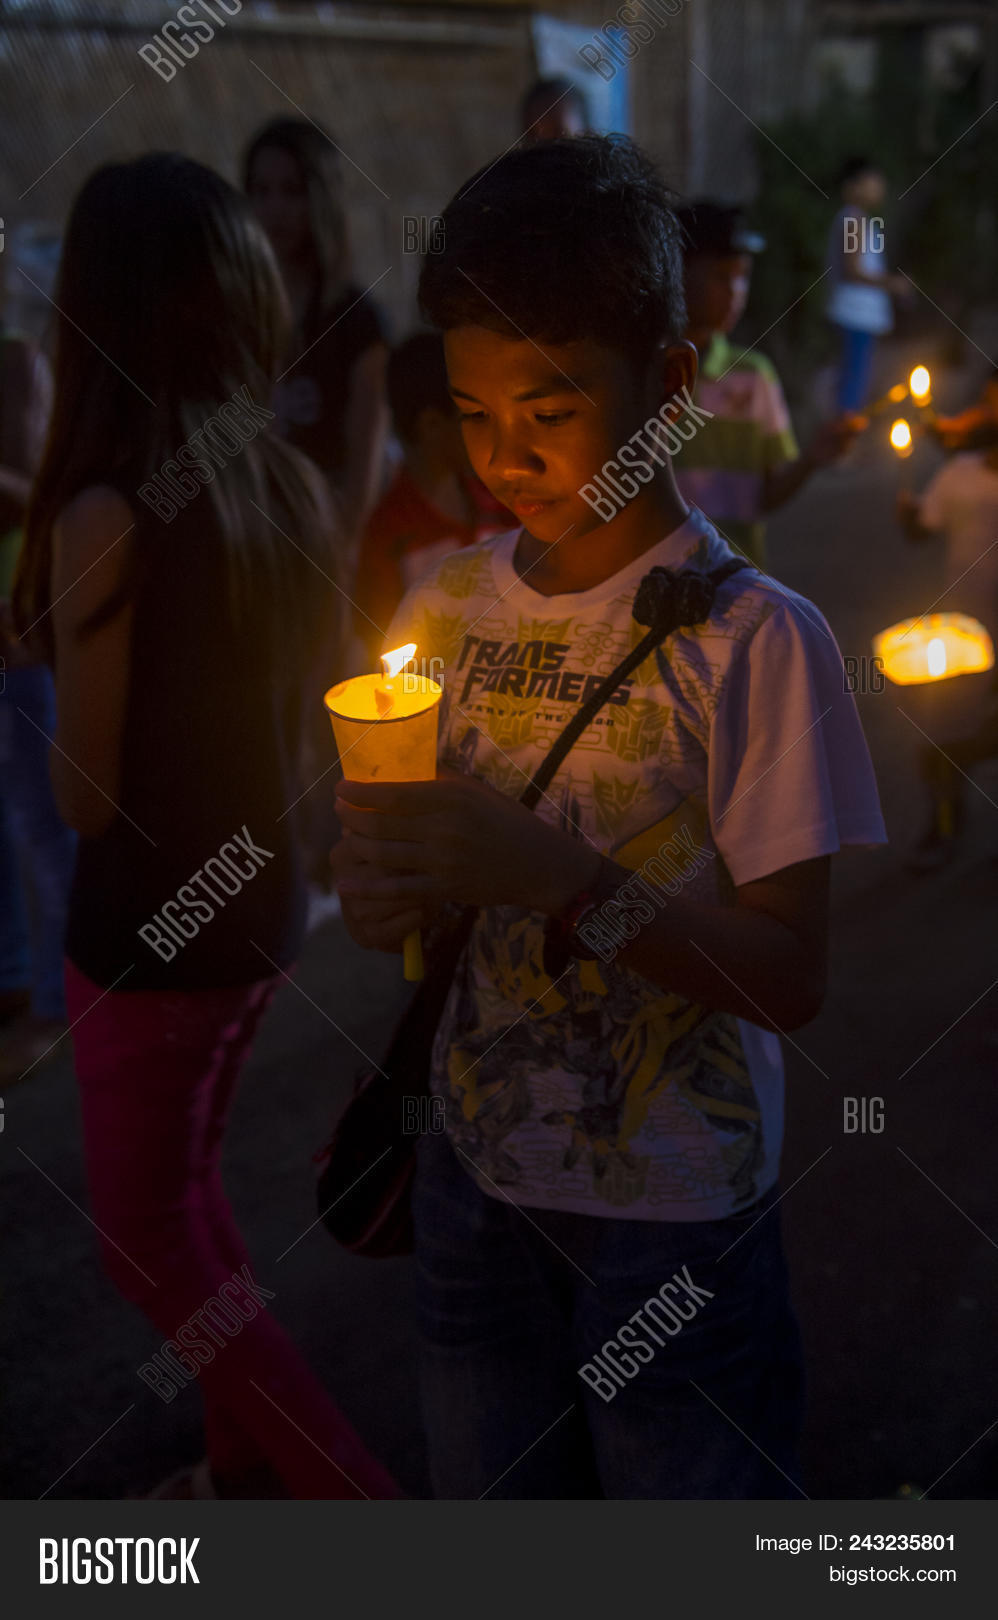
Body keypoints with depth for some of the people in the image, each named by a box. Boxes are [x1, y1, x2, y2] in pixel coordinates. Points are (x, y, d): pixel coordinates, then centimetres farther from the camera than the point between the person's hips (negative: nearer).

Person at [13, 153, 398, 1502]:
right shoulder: (292, 487, -3)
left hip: (154, 927, -7)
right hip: (262, 895, 7)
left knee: (150, 1238, 12)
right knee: (182, 1195, 25)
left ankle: (351, 1489, 13)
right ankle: (246, 1462, 39)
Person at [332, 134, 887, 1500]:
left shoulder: (754, 639, -16)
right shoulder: (447, 607, 0)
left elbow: (791, 976, -17)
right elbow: (382, 870, 9)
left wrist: (554, 877, -29)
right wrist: (384, 891, -15)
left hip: (678, 1205, -4)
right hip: (477, 1173, 5)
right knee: (485, 1493, 20)